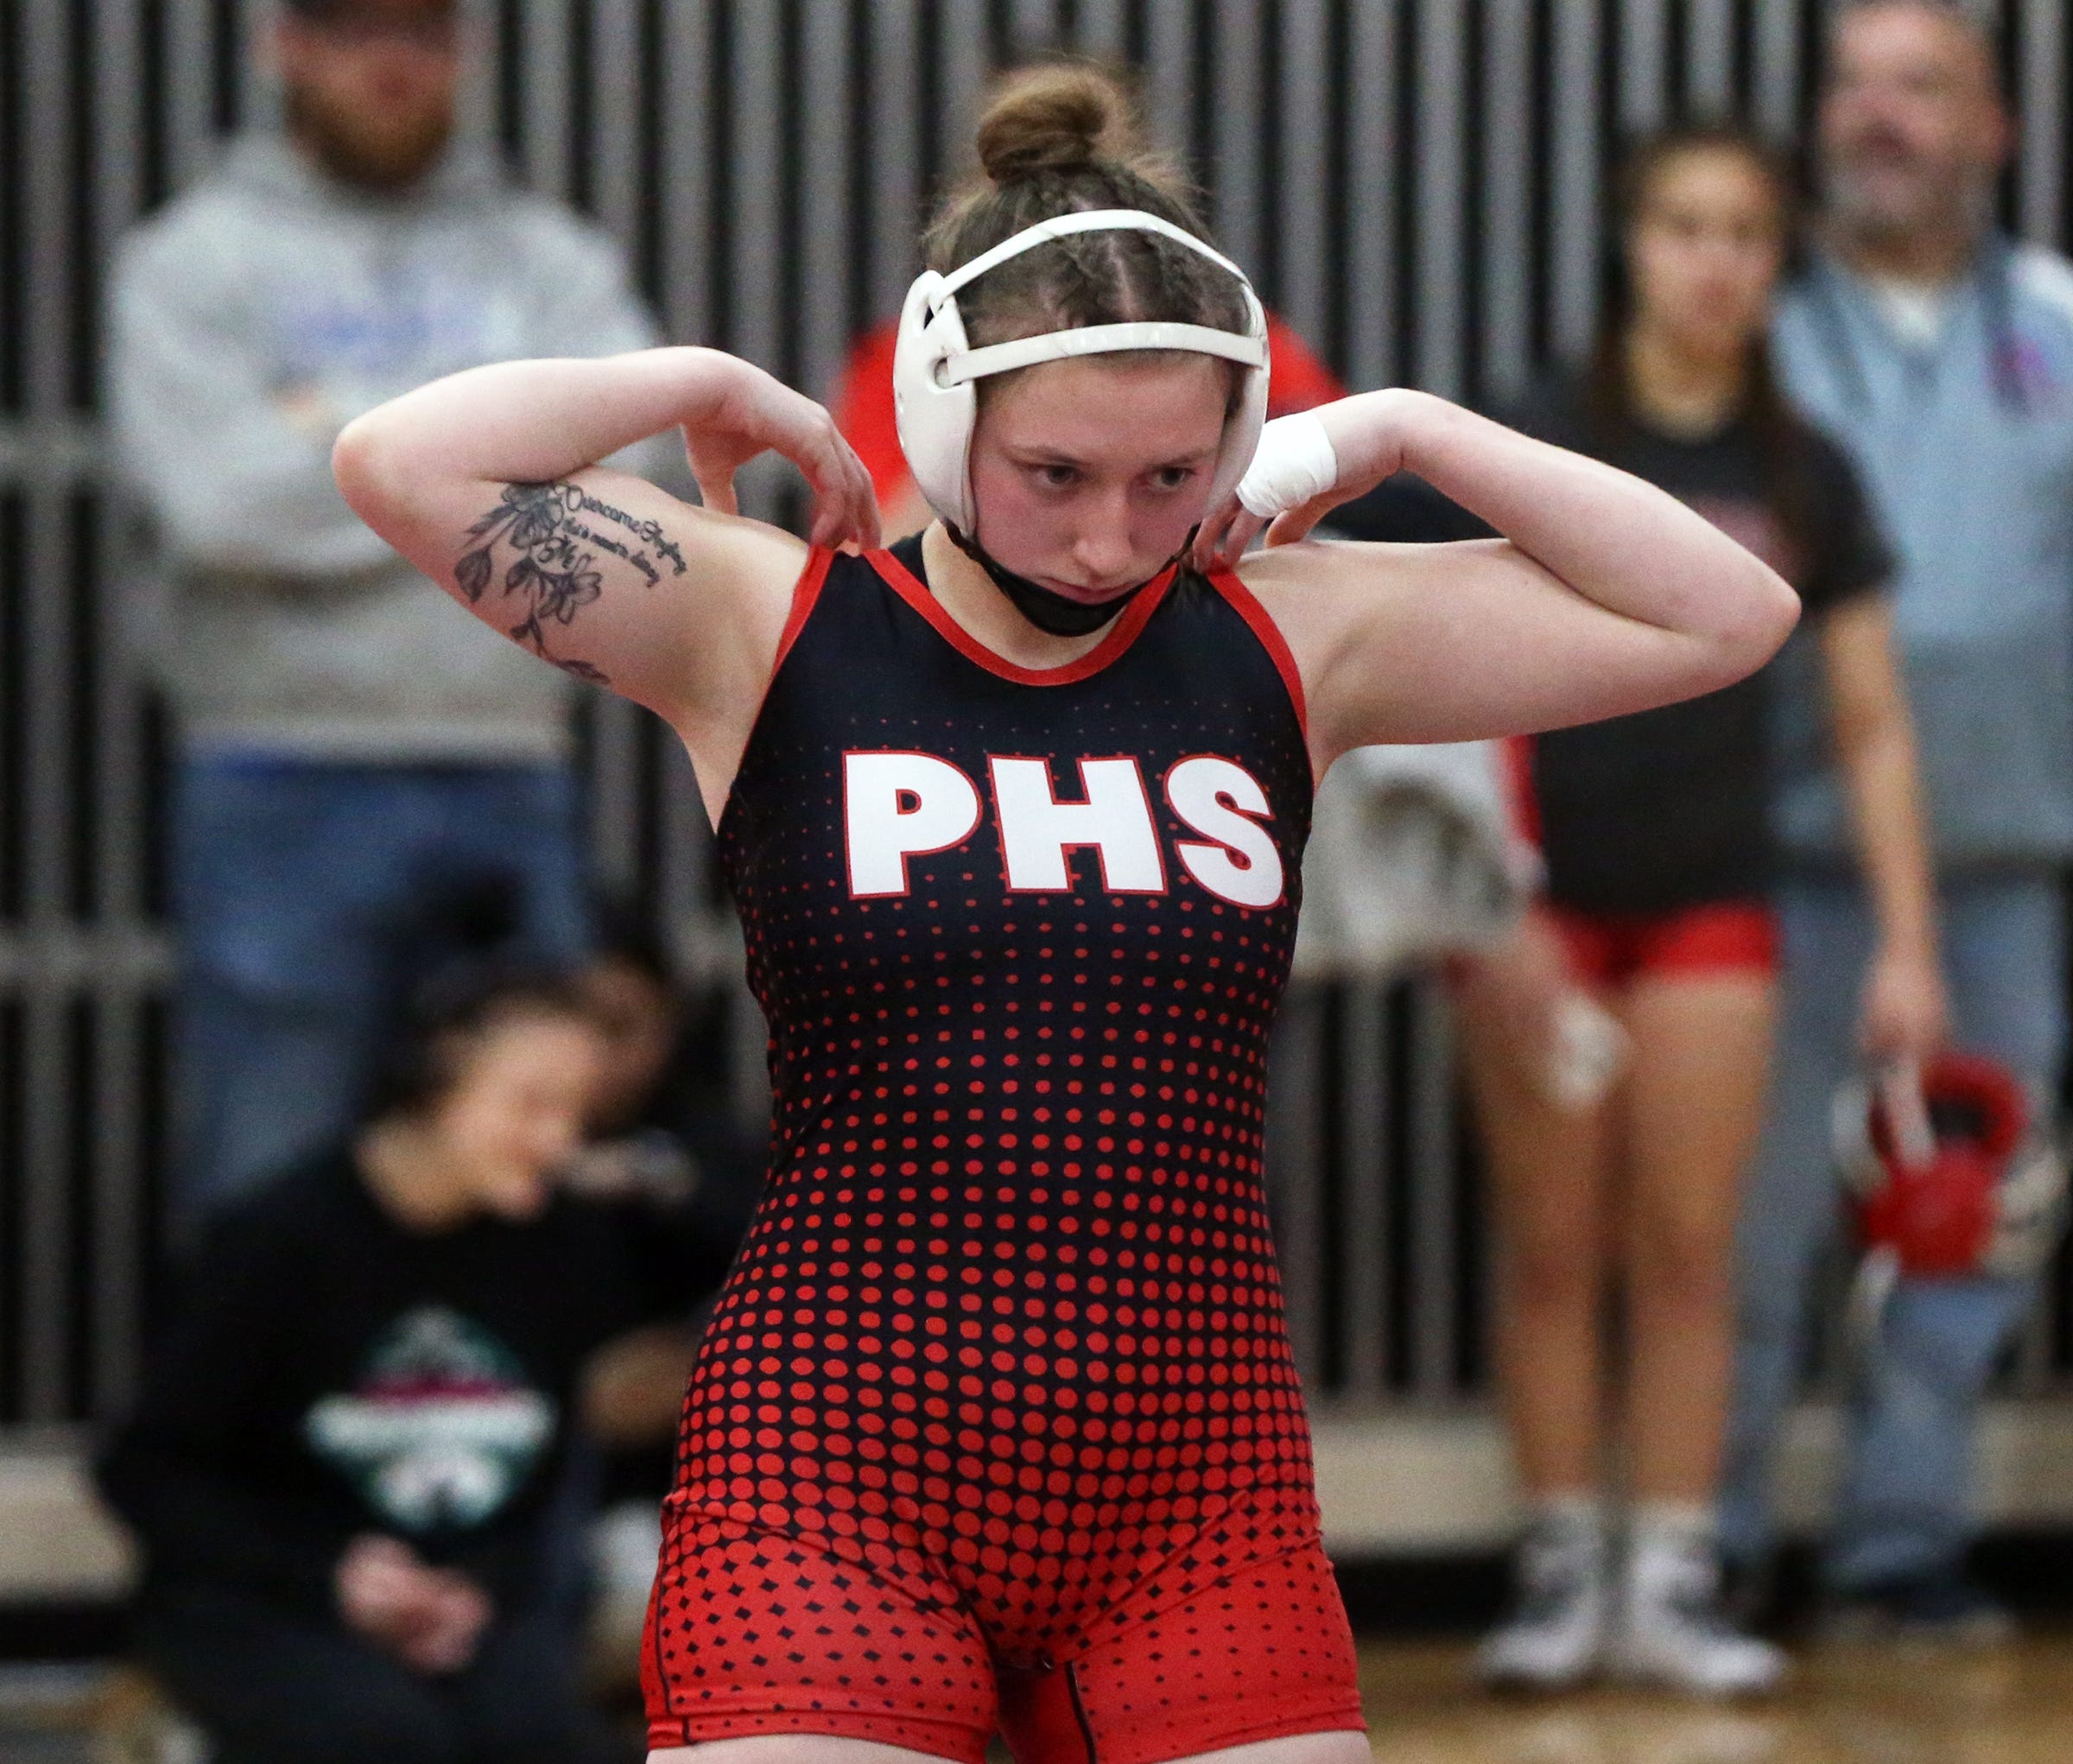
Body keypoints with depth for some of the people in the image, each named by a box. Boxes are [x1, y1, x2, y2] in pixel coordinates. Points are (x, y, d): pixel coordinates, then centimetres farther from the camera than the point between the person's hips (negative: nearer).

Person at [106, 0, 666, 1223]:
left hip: (509, 771, 3)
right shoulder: (195, 262, 6)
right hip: (285, 785, -3)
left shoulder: (556, 264, 14)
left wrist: (344, 435, -6)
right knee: (267, 1169, -4)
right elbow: (223, 500, -11)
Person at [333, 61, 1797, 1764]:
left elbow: (1729, 615, 7)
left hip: (1199, 1491, 3)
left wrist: (1394, 435, 6)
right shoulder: (772, 629, 0)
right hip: (832, 1480, -3)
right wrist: (716, 391, -1)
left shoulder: (1291, 640, 8)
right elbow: (404, 464, -13)